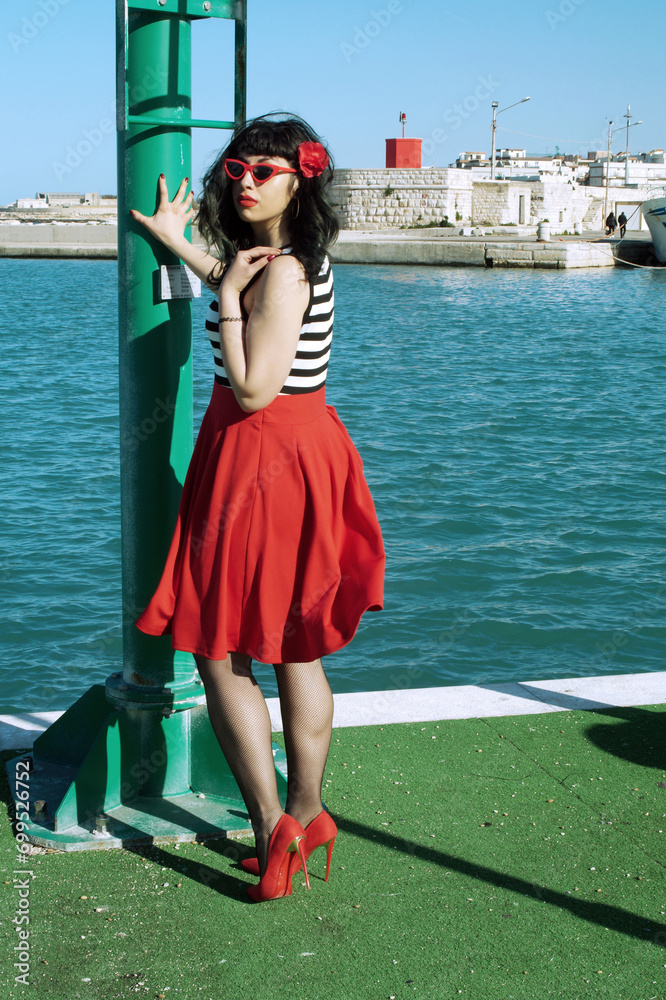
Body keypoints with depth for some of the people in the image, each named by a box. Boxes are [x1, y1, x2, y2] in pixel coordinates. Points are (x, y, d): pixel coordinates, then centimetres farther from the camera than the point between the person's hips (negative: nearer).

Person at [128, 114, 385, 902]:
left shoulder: (283, 270, -19)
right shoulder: (291, 258, 11)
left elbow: (253, 391, -24)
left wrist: (226, 296, -16)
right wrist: (179, 243, 38)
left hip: (265, 459, -10)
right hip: (301, 448, 10)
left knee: (219, 648, -1)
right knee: (295, 650, 14)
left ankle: (272, 825, -1)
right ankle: (305, 813, 24)